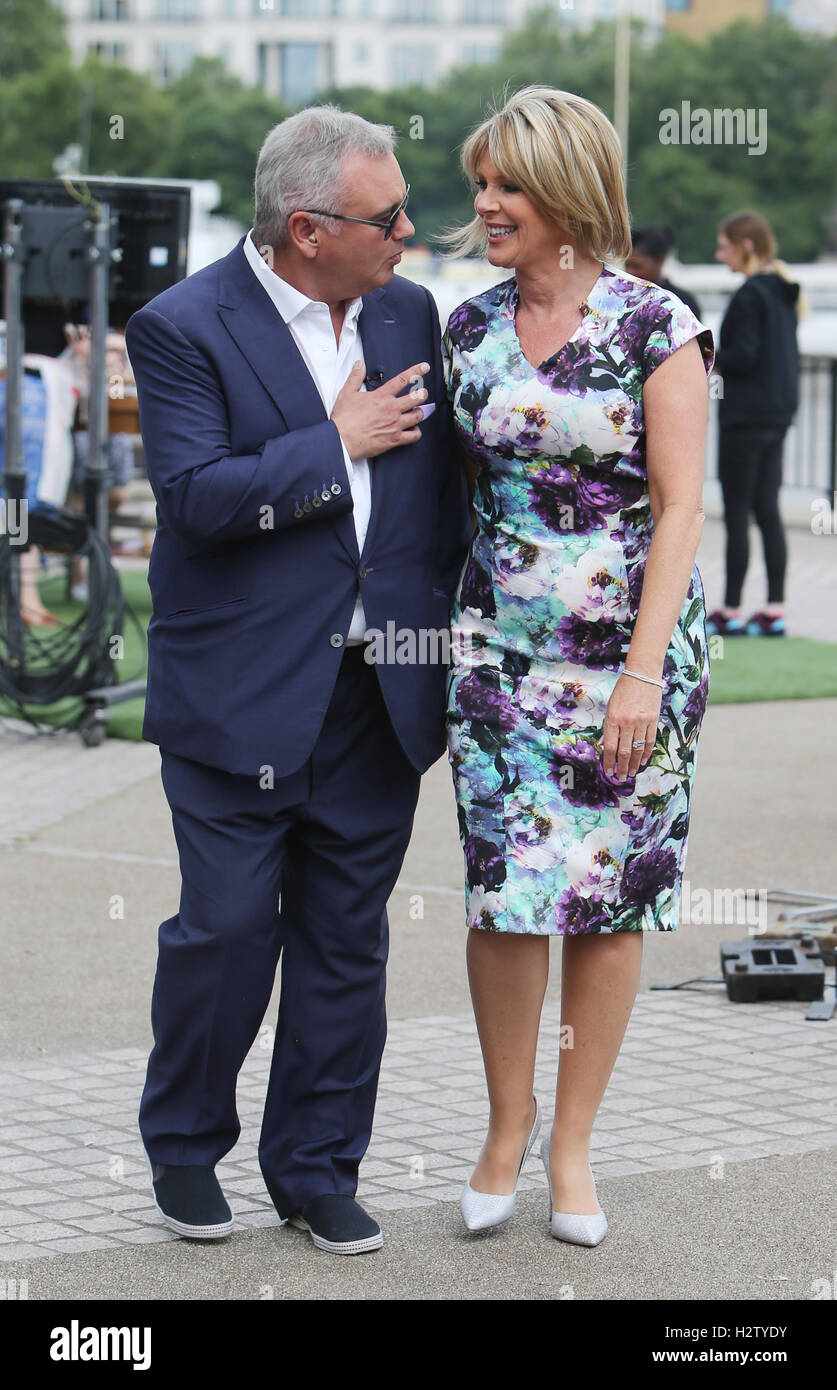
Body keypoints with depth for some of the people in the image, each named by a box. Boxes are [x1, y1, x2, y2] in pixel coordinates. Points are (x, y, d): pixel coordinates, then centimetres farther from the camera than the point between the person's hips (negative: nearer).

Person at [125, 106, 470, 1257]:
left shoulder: (409, 314, 8)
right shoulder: (184, 328, -9)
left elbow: (442, 486, 14)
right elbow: (198, 495, -20)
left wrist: (446, 635, 11)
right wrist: (340, 442, -14)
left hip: (379, 695, 5)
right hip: (244, 696, -5)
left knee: (348, 942, 9)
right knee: (228, 926, 0)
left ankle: (318, 1169, 21)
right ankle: (185, 1146, 22)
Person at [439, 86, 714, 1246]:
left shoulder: (655, 327, -7)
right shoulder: (471, 330, 6)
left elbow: (681, 507, -9)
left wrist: (645, 670, -14)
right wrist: (439, 633, 8)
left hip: (631, 648, -3)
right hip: (501, 648, 3)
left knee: (612, 894, 4)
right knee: (503, 889, -1)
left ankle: (572, 1142, 16)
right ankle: (506, 1129, 16)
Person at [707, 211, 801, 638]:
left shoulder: (750, 295, -15)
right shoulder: (783, 293, 11)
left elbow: (743, 355, -20)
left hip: (745, 417, -9)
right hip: (778, 413, 9)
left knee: (736, 514, -3)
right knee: (767, 511, 10)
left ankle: (730, 611, 1)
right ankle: (775, 609, 9)